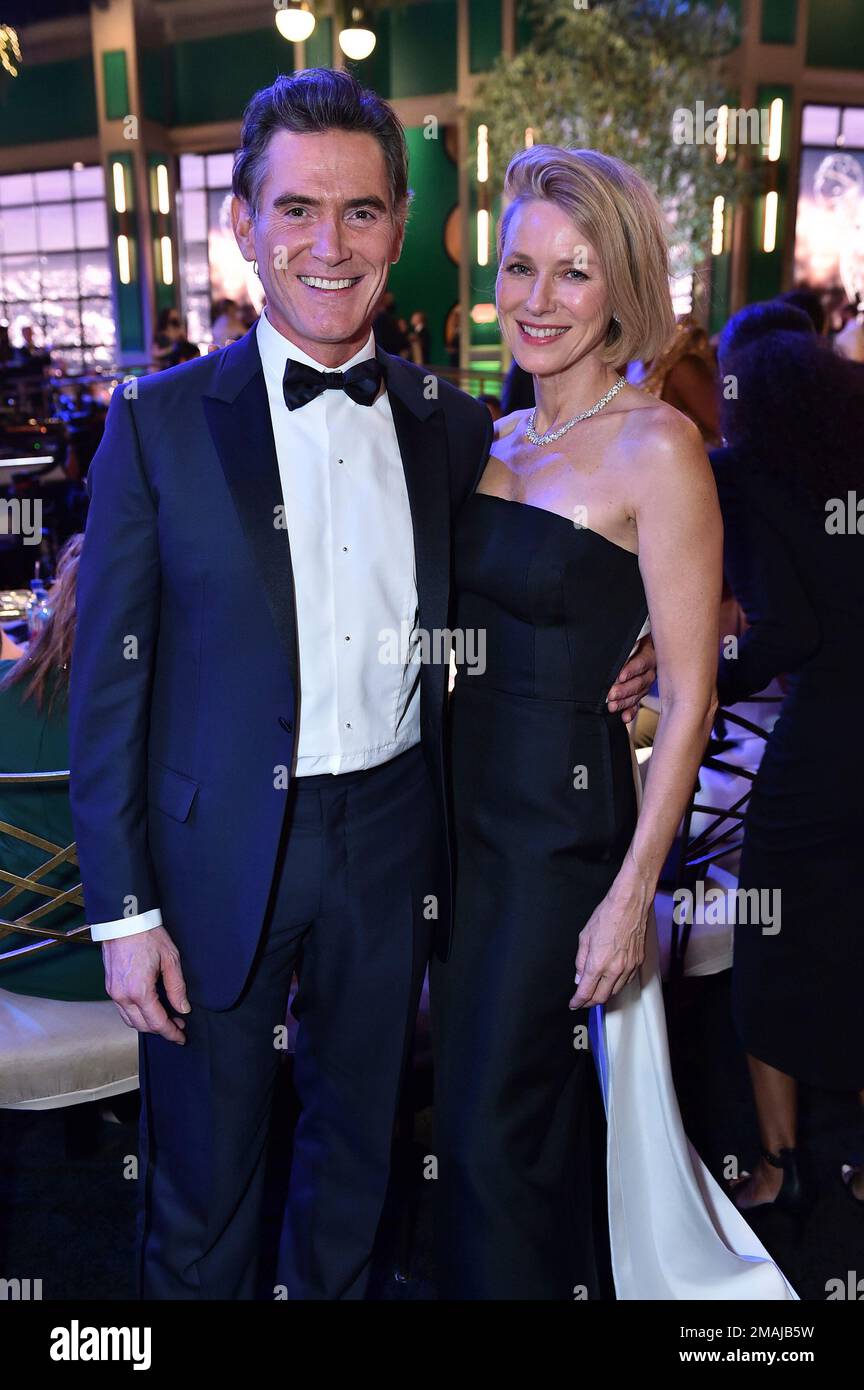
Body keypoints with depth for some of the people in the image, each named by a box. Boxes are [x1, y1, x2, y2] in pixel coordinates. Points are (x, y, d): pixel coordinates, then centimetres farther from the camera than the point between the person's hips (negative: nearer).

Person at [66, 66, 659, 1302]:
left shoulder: (450, 426, 2)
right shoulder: (161, 422, -7)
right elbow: (112, 682, -7)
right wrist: (125, 911, -8)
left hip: (391, 836, 3)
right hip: (223, 844, -2)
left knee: (357, 1140, 23)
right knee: (205, 1171, 15)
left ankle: (332, 1288, 49)